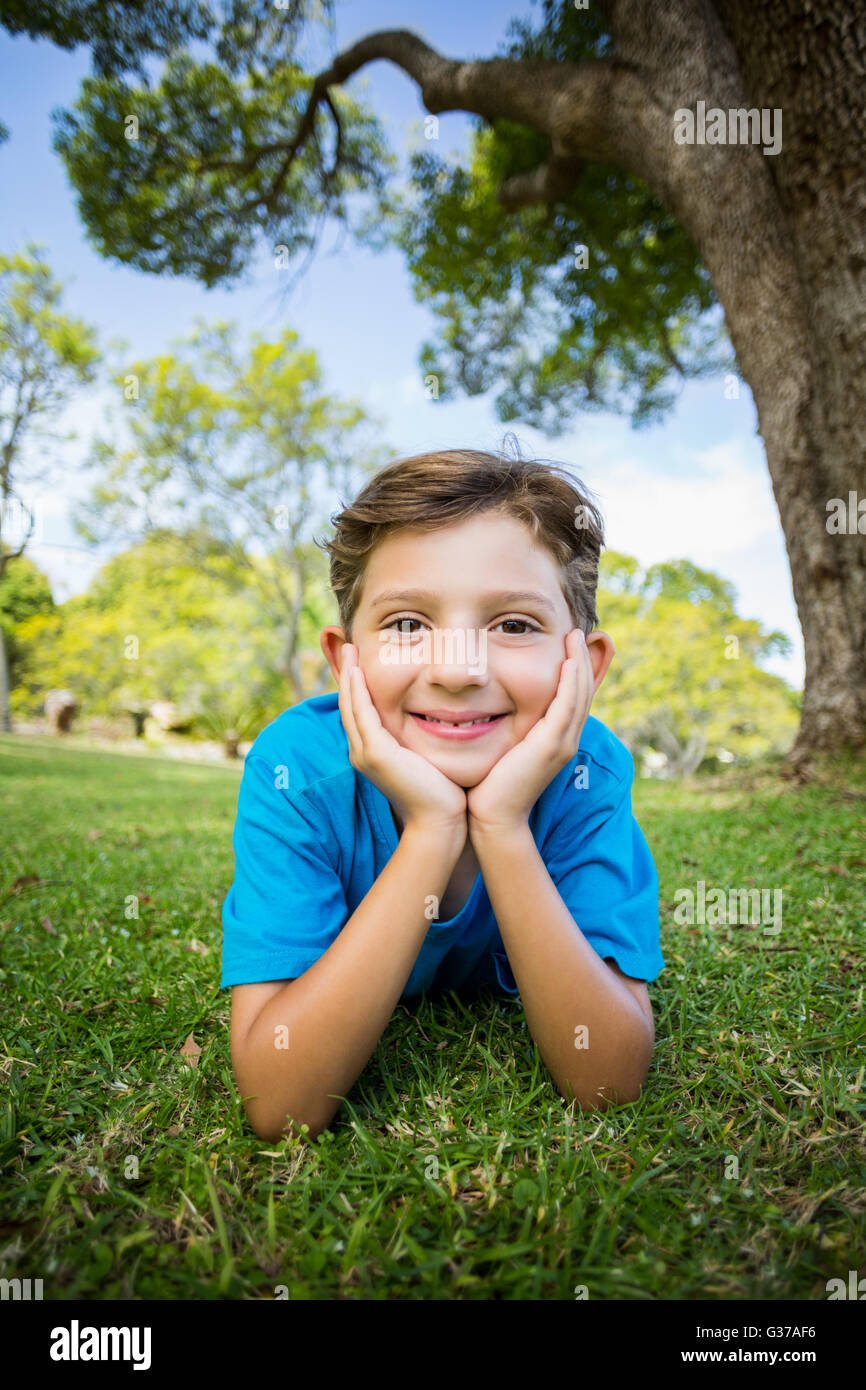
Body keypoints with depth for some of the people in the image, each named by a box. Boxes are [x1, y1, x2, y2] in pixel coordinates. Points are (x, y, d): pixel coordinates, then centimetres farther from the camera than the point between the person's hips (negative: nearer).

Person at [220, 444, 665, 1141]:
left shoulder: (588, 771, -32)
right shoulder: (301, 770, -35)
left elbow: (610, 1086, -35)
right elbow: (279, 1107, -40)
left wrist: (502, 828, -47)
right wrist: (431, 833, -49)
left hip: (499, 998, 1)